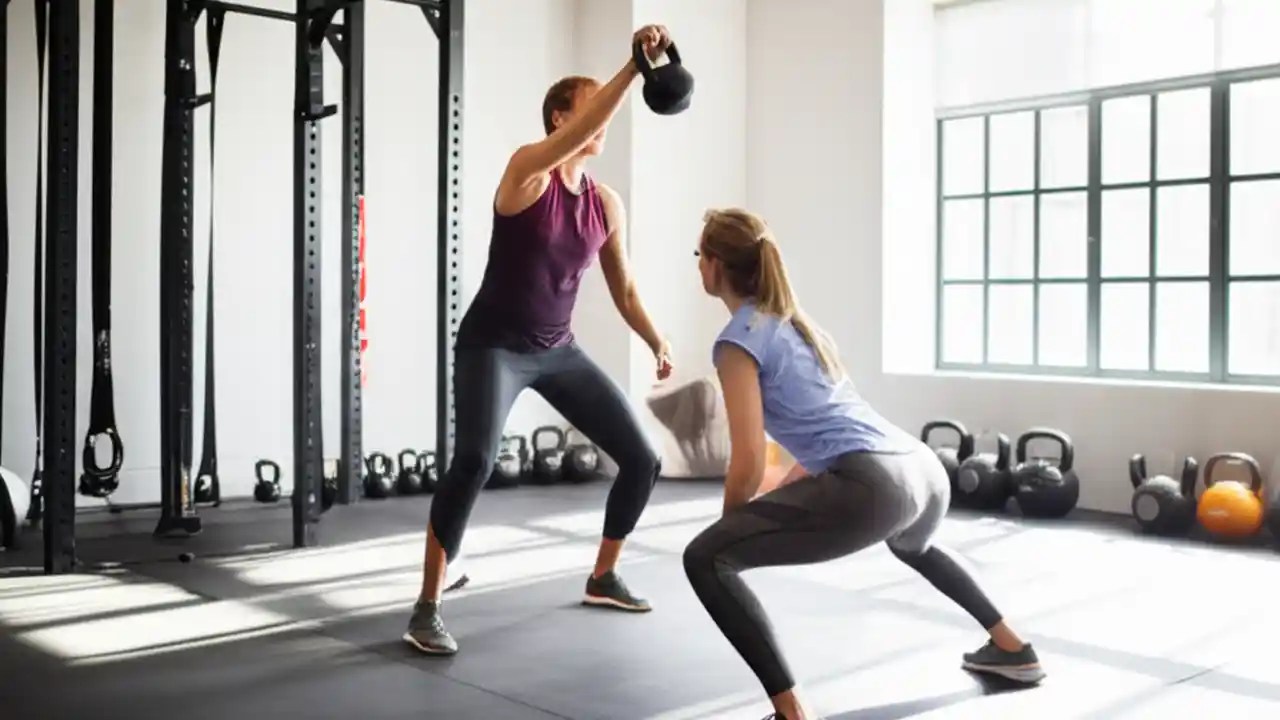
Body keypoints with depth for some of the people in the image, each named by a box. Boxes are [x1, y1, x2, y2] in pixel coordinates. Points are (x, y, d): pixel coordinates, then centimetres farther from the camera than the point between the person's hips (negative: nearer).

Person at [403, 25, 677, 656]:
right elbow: (580, 134, -34)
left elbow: (623, 288, 14)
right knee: (475, 459, -31)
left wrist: (657, 343, 5)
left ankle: (603, 577, 24)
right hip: (493, 346, -6)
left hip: (557, 351, 7)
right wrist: (634, 65, -41)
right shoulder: (527, 168, -13)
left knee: (642, 460, 3)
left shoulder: (607, 204, 4)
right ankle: (427, 610, -18)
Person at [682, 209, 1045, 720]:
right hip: (924, 471, 10)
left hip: (873, 486, -9)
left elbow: (749, 461, -8)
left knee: (706, 559, -7)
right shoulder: (794, 320, 24)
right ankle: (1013, 650, 52)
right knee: (913, 546, 46)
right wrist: (782, 500, 34)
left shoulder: (738, 341, -2)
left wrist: (731, 525, 10)